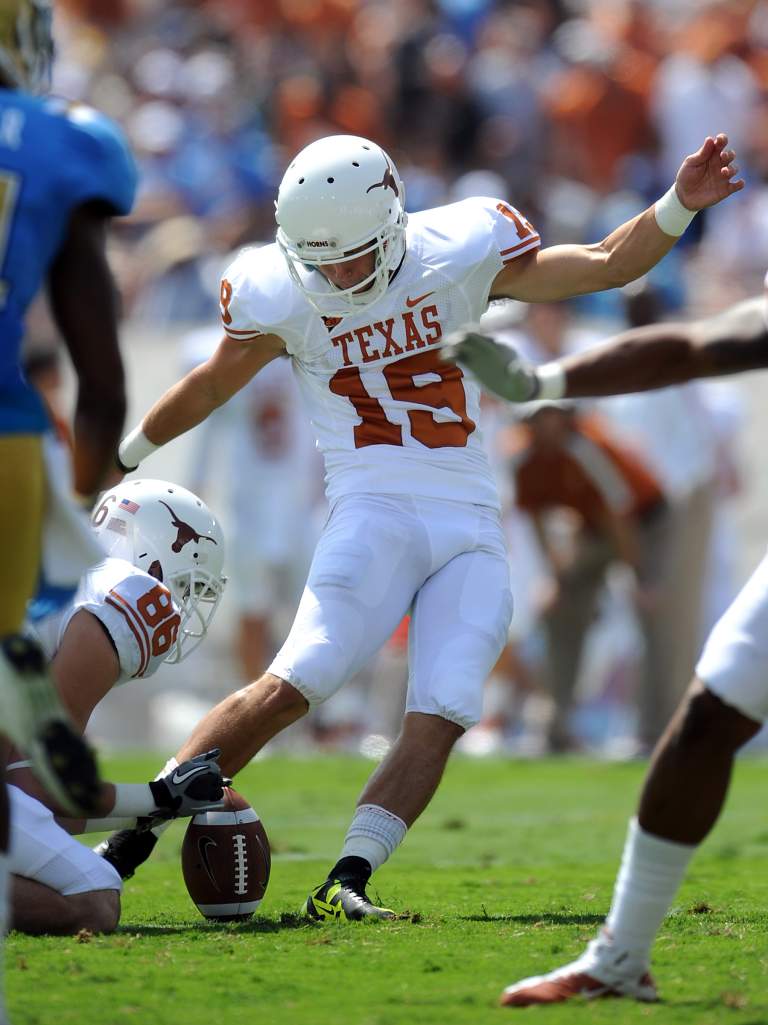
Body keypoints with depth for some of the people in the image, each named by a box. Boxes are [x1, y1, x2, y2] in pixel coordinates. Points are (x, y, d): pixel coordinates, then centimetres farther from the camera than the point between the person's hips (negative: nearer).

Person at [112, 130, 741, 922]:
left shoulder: (461, 253, 0)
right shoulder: (282, 295, -1)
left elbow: (604, 266, 5)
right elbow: (213, 385, 15)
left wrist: (678, 205, -9)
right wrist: (123, 455, 26)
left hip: (471, 528, 3)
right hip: (373, 510, -3)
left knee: (441, 719, -13)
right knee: (298, 683, -20)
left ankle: (345, 884, -13)